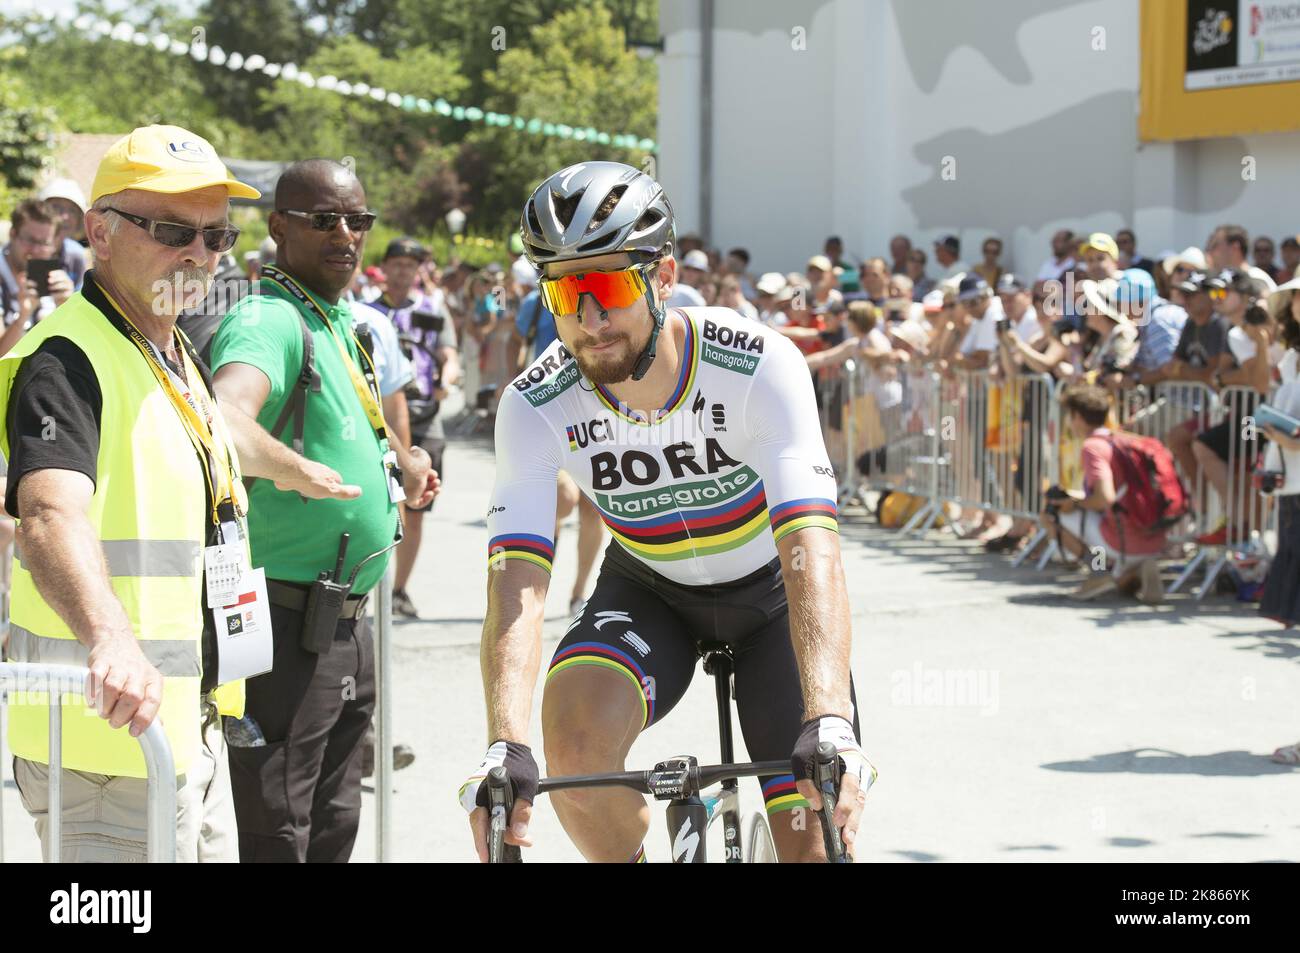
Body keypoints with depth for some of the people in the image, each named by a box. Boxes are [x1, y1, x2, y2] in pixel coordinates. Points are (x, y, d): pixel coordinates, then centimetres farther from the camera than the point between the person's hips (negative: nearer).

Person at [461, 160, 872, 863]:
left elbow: (811, 550, -40)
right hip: (648, 591, 1)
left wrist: (829, 724, -55)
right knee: (575, 731, -30)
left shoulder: (760, 367, -31)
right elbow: (516, 584, -32)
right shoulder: (536, 406, -25)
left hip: (769, 590, -1)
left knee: (813, 841, -11)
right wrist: (506, 746, -49)